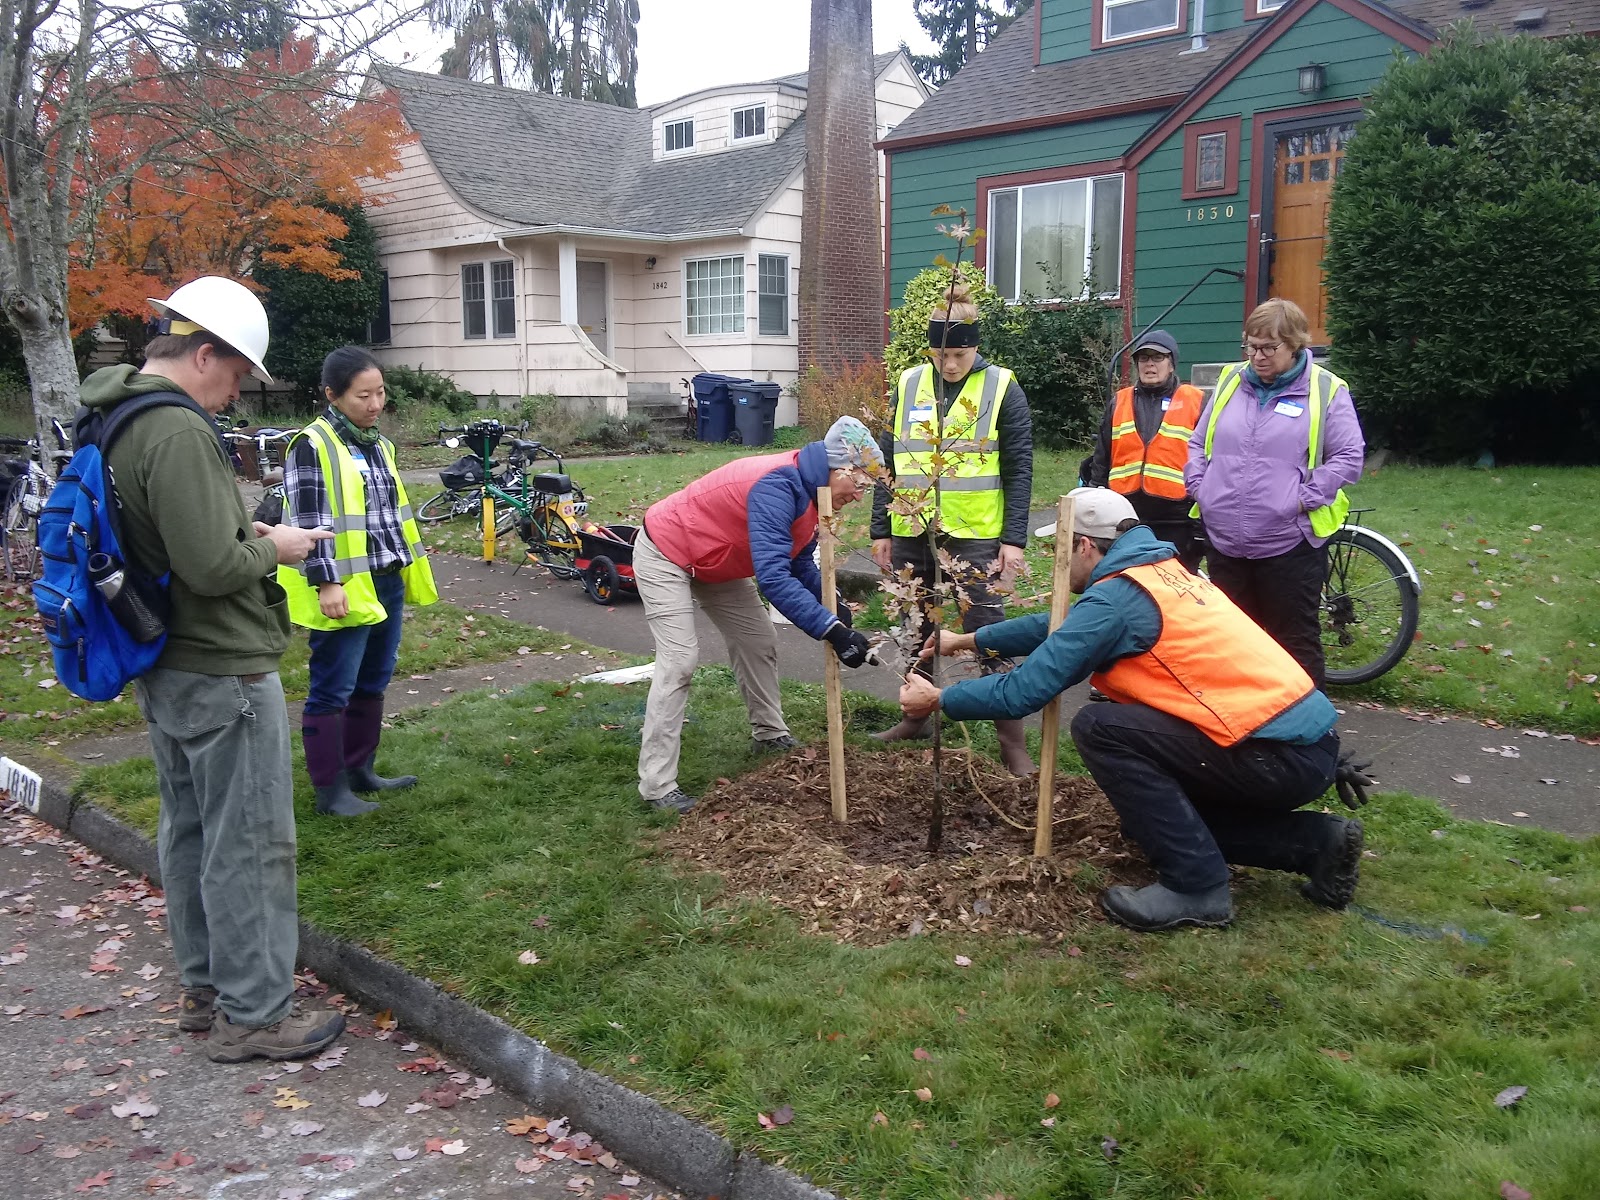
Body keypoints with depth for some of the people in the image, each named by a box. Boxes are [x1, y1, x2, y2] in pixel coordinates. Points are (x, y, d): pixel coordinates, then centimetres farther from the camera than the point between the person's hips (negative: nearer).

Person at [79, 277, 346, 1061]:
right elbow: (211, 566, -26)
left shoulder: (115, 417, 9)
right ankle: (253, 1015, 12)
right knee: (249, 847, 1)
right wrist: (272, 548, -9)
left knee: (189, 834, 19)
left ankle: (205, 988, 33)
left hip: (163, 671, 10)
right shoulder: (179, 432, -23)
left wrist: (242, 530, 7)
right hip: (222, 674, -10)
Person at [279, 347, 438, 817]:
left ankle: (359, 769, 29)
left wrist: (411, 570, 21)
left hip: (388, 584, 8)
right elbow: (310, 522, -16)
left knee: (372, 684, 16)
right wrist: (326, 583, -21)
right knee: (333, 690, -1)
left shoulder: (379, 444, 14)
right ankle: (330, 788, 8)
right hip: (343, 589, -8)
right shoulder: (312, 445, -11)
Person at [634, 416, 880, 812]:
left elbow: (800, 563, 4)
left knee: (759, 643, 12)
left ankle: (771, 735, 31)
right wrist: (831, 630, -47)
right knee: (679, 660, -16)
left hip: (716, 563, 10)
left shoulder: (809, 489, -5)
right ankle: (657, 785, -13)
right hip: (665, 555, -10)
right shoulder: (777, 486, -36)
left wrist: (832, 604, -14)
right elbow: (773, 576, -44)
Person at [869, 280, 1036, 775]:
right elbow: (888, 460, 9)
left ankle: (1012, 739, 6)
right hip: (913, 532, 4)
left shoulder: (1002, 389, -4)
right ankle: (916, 717, 33)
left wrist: (1014, 539, -10)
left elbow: (1018, 470, -5)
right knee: (916, 628, 15)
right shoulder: (908, 385, 5)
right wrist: (881, 530, 6)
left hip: (976, 535, -4)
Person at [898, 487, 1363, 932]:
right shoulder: (1158, 571, 15)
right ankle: (1315, 841, 16)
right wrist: (970, 640, 30)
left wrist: (939, 700, 2)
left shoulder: (1114, 598, -14)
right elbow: (1062, 626, 26)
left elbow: (1024, 691, -13)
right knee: (1149, 813, 20)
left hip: (1280, 755, -10)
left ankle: (1195, 886, -8)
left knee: (1098, 726, -13)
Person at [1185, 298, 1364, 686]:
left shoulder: (1326, 391, -3)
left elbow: (1349, 458, -6)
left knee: (1295, 640, 4)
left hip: (1289, 543, -4)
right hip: (1225, 540, 5)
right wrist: (1200, 488, 4)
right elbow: (1199, 442, 17)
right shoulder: (1231, 381, 10)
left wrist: (1304, 499, -13)